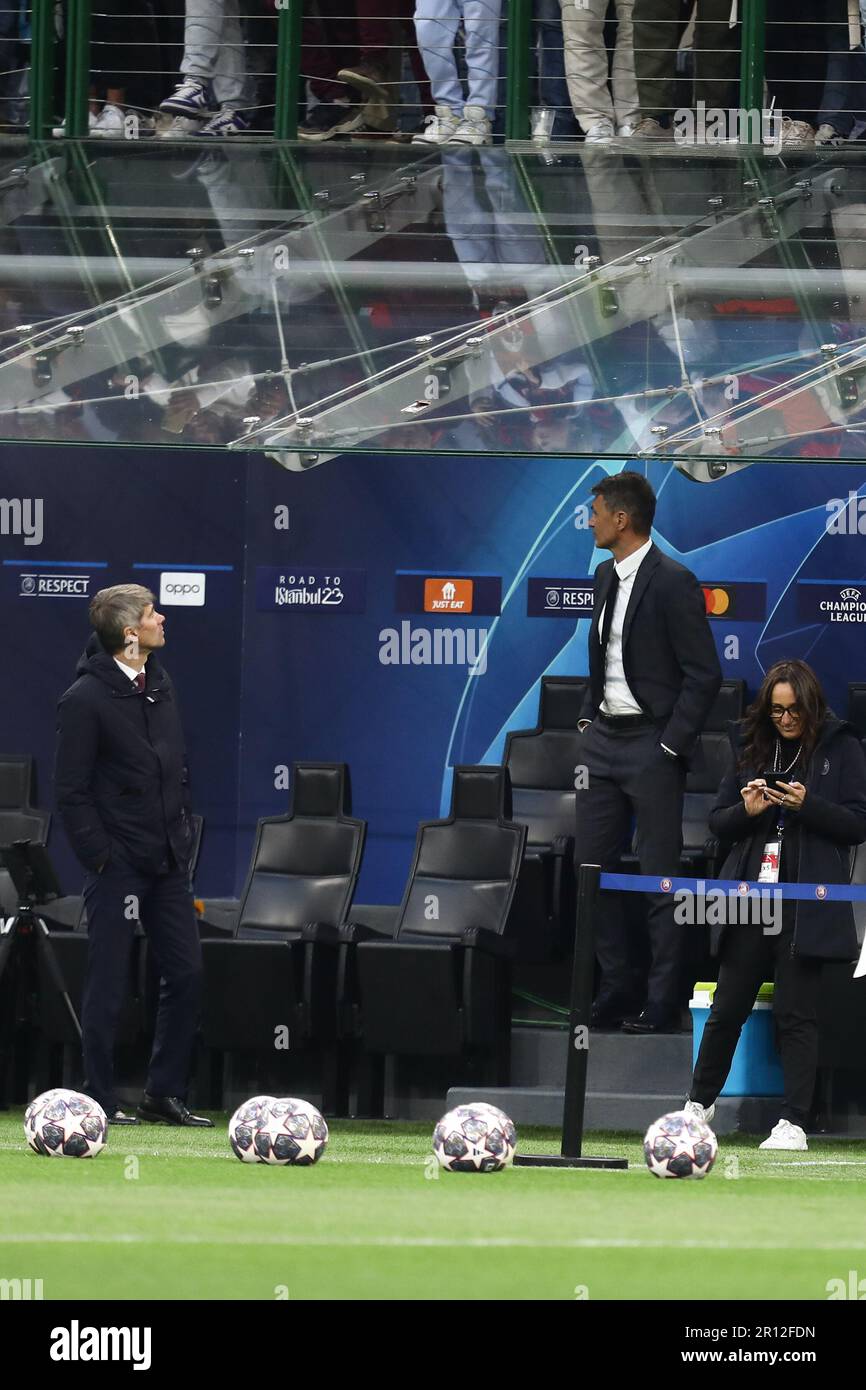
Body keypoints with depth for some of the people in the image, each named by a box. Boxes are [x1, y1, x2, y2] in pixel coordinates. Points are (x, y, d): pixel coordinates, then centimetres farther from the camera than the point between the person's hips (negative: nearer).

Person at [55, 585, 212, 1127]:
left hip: (167, 861, 7)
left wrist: (184, 836, 12)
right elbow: (73, 791, -11)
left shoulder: (160, 686, 12)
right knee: (109, 985, -1)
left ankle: (165, 1092, 13)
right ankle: (102, 1099, 5)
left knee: (187, 973, 5)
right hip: (118, 865, -7)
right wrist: (100, 855, -14)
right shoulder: (86, 699, -11)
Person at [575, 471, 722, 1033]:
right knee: (593, 868, 9)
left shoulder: (673, 582, -14)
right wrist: (588, 717, 13)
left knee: (660, 878, -2)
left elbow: (704, 675, -15)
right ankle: (616, 993, 17)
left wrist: (671, 748, -15)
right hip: (604, 740, 8)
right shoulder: (606, 577, 10)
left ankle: (662, 1005, 3)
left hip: (651, 744, -8)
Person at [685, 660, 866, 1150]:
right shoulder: (750, 746, 11)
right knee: (728, 1007, 9)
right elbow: (718, 822, 14)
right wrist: (746, 811, -7)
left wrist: (808, 806, -17)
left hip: (806, 905, -4)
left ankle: (795, 1122, 0)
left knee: (796, 1013, -4)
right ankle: (701, 1101, 27)